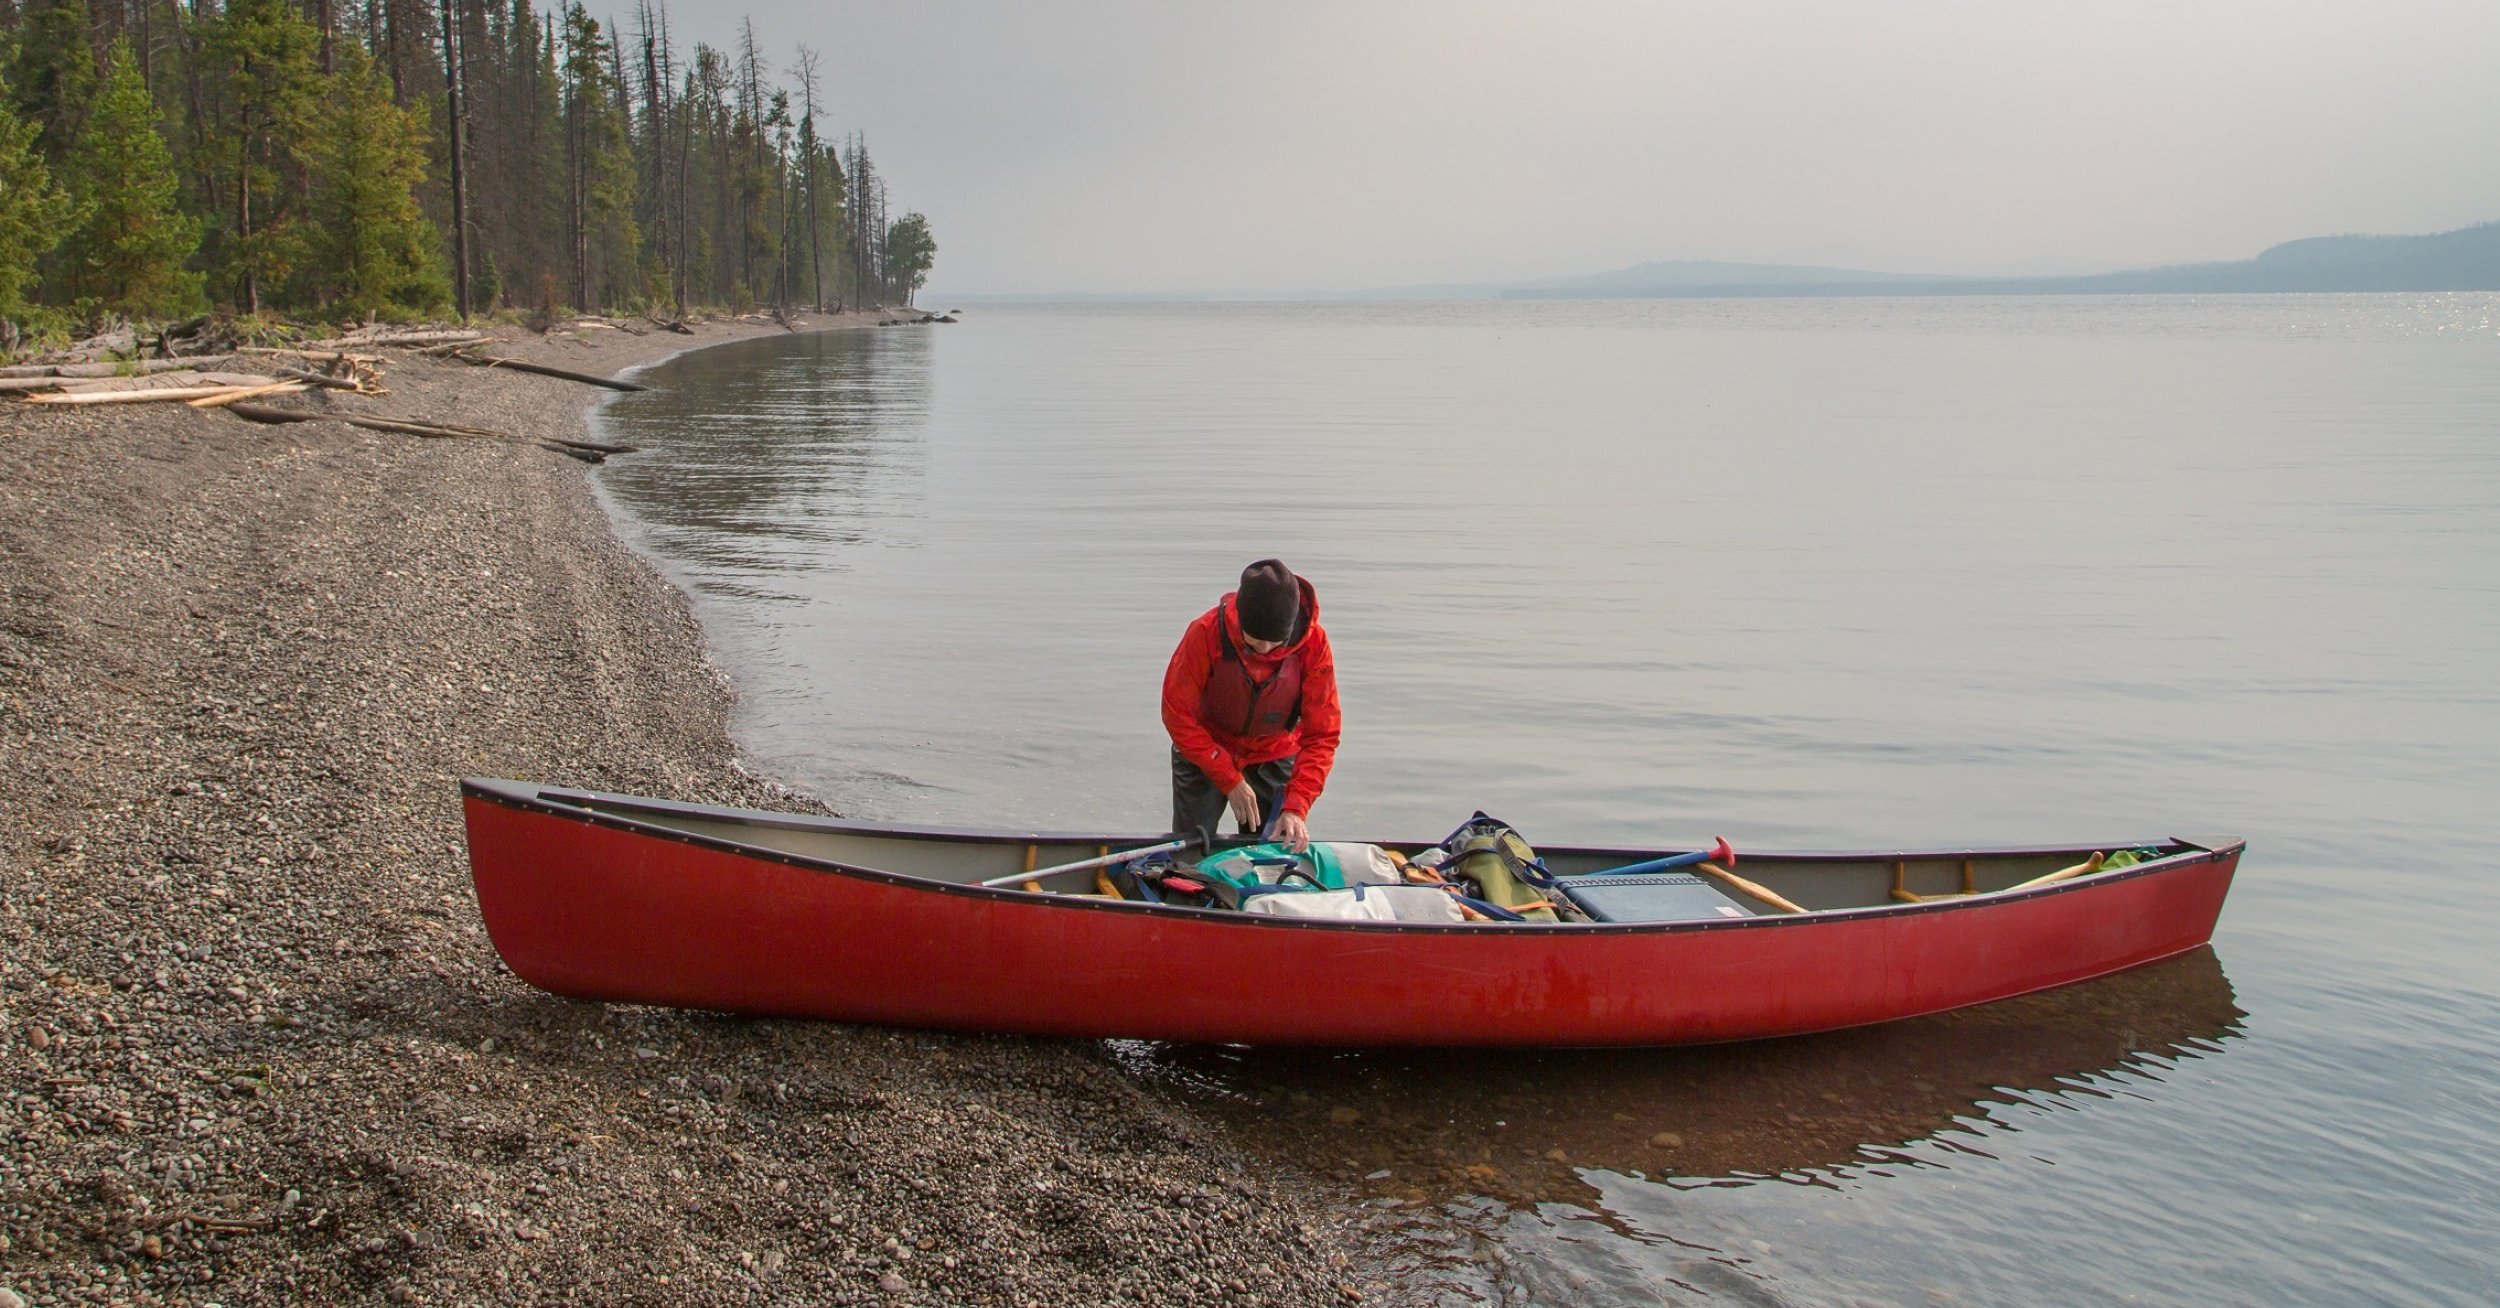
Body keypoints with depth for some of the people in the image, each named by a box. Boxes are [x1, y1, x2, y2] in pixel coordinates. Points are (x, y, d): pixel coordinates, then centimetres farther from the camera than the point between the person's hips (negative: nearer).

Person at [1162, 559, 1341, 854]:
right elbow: (1178, 715, -20)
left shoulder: (1314, 644, -25)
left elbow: (1321, 736, -20)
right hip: (1203, 755, -1)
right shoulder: (1206, 633, -29)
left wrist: (1296, 808, -31)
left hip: (1274, 759, 1)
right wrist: (1230, 782, -23)